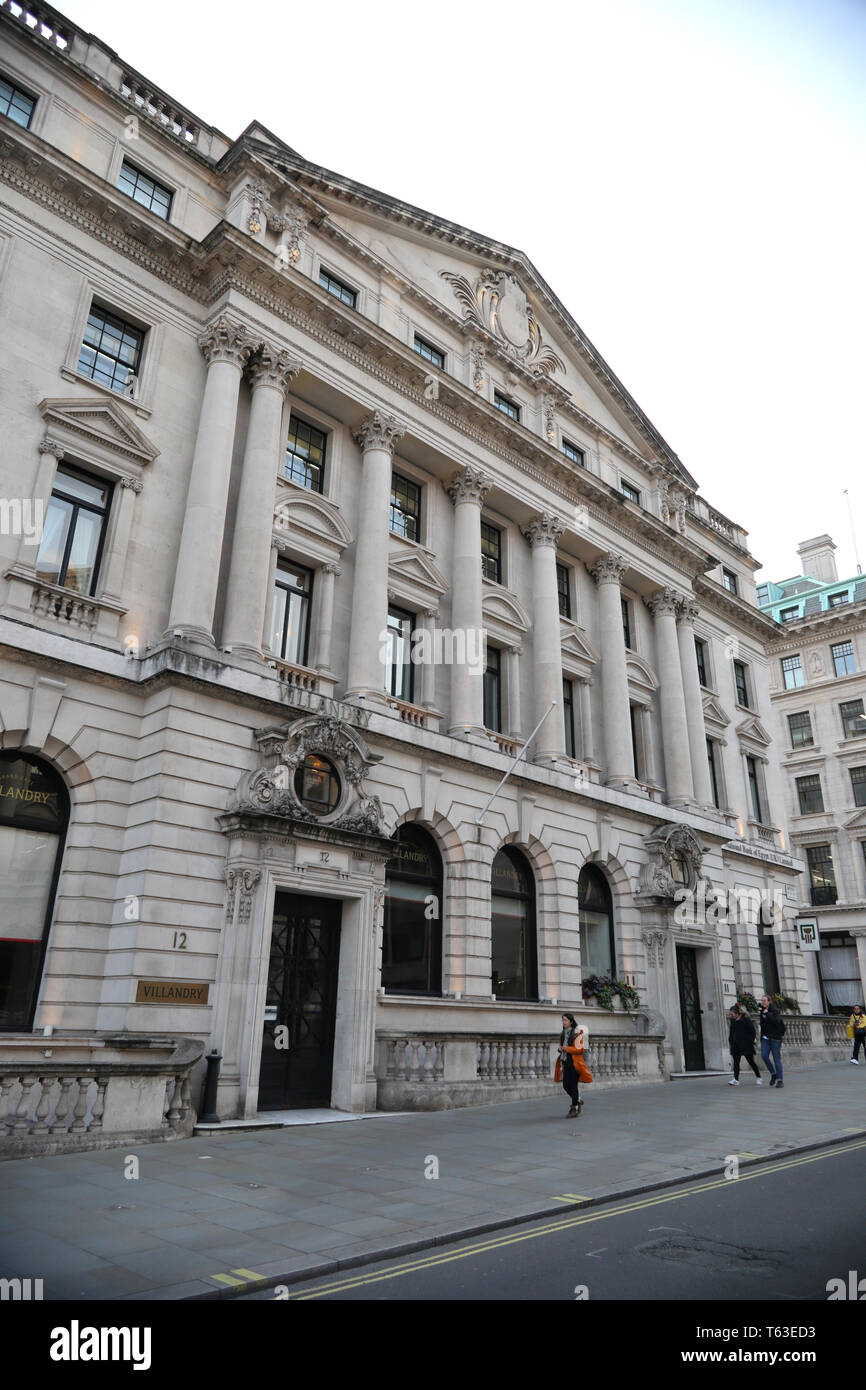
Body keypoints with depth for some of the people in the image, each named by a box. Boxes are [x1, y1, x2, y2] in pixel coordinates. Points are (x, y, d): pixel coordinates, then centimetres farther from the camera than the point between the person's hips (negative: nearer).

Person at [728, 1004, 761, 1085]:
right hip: (736, 1045, 6)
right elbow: (731, 1031, 17)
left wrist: (751, 1041, -11)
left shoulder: (746, 1019, -11)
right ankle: (736, 1079, -4)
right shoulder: (733, 1020, 9)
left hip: (746, 1045, -6)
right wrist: (730, 1041, 11)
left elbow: (752, 1031, -8)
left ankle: (758, 1077, 23)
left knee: (751, 1061, 5)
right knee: (736, 1062, -2)